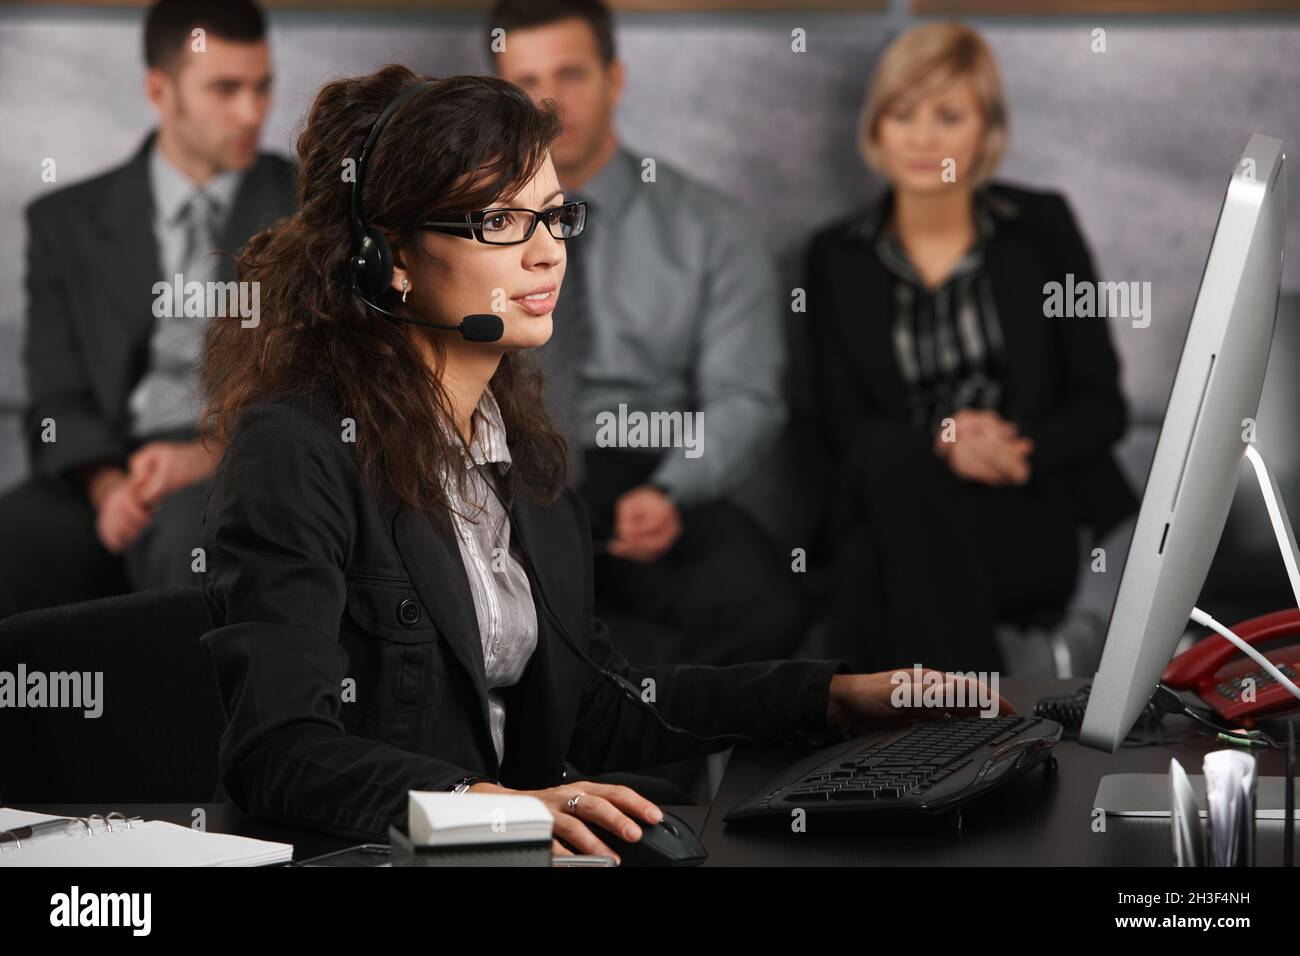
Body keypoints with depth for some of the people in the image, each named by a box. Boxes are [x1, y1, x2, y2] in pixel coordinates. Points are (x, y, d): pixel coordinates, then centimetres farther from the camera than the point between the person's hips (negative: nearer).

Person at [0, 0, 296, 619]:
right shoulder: (66, 222, 17)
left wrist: (215, 452, -13)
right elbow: (58, 401, 10)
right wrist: (106, 485, -12)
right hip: (117, 470, 2)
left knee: (188, 526, -39)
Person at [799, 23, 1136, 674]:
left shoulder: (1042, 226, 9)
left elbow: (1103, 404, 6)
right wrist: (938, 442, -16)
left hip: (1034, 509, -1)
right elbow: (840, 427, 5)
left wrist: (1021, 450, -14)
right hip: (892, 505, 2)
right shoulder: (837, 257, 12)